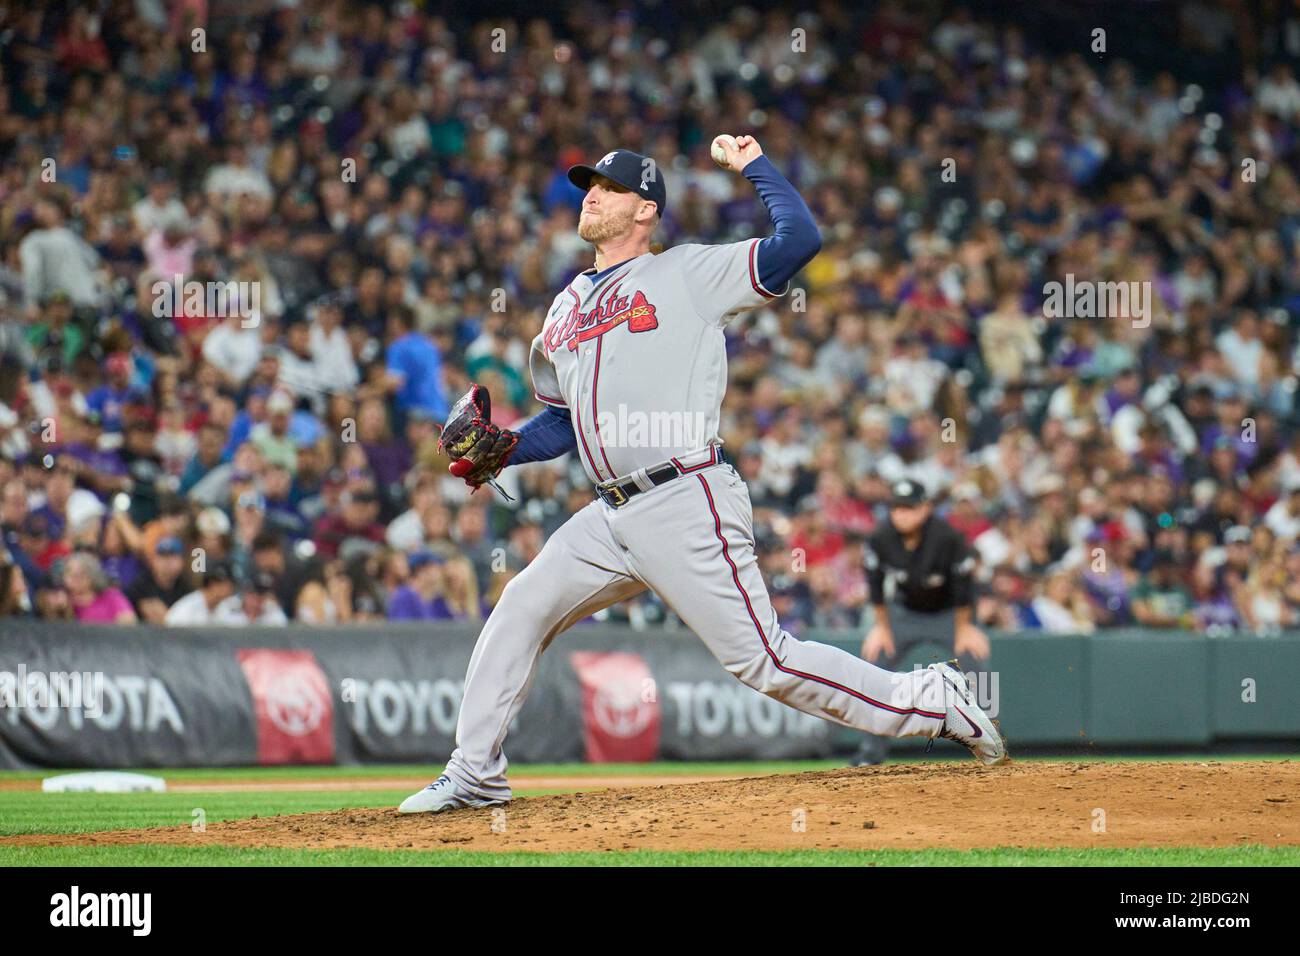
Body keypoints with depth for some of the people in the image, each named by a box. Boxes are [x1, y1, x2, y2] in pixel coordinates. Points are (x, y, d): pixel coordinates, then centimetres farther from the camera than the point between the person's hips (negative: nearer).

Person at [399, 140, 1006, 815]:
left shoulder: (690, 273, -1)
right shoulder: (566, 308, 20)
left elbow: (800, 240, -12)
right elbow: (565, 421, 26)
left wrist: (754, 165, -7)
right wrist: (503, 449, 9)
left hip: (686, 506, -7)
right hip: (612, 517, 7)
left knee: (762, 660, -10)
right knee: (522, 607, 4)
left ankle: (927, 700, 0)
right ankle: (475, 774, 12)